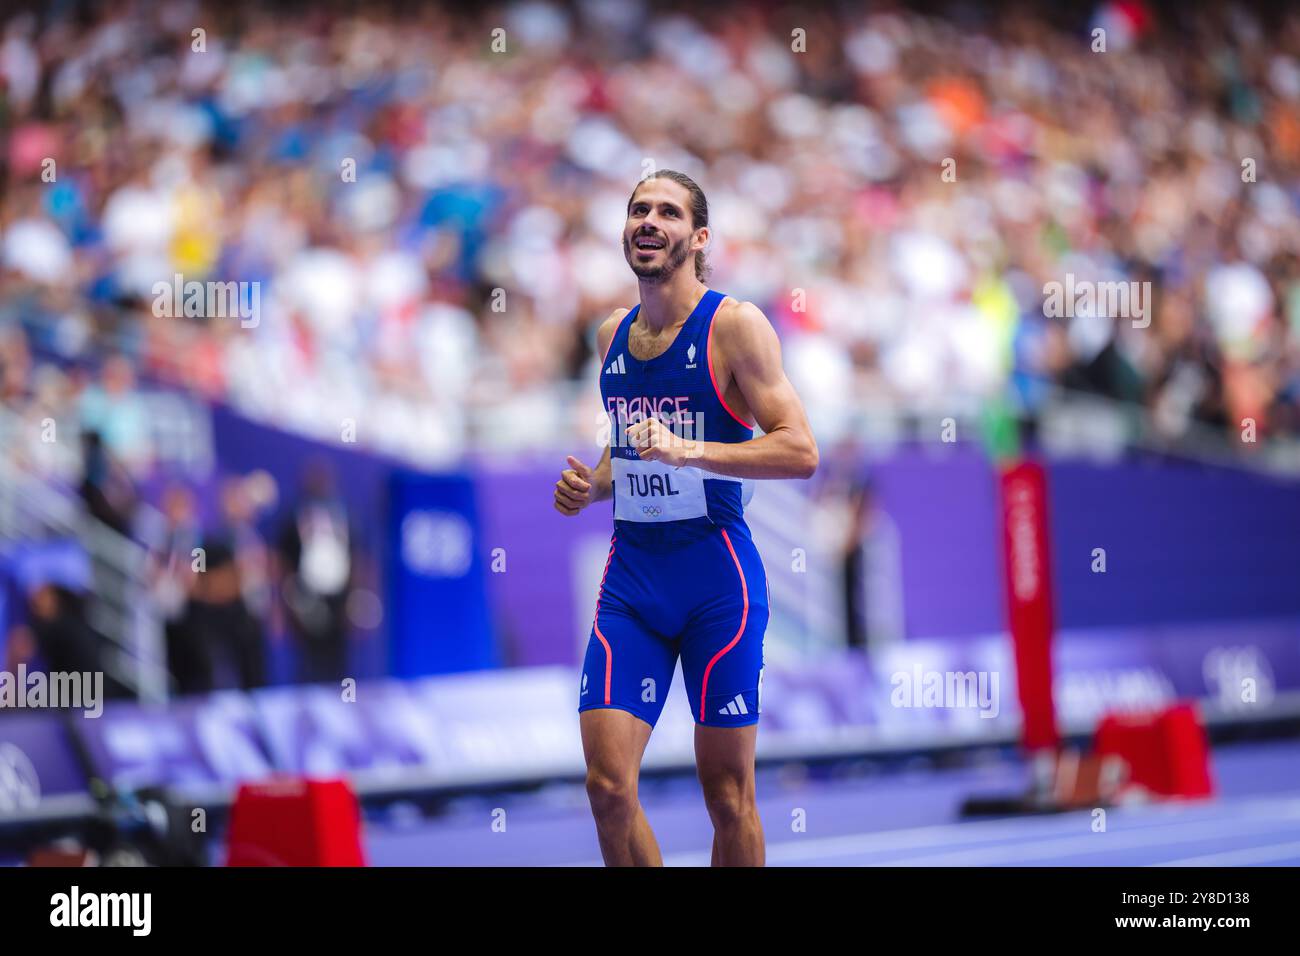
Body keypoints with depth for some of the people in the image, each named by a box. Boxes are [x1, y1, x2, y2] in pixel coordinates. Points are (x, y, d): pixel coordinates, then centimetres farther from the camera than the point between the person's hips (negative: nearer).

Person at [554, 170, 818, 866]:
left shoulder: (734, 325, -7)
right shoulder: (613, 334, 12)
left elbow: (800, 451, -14)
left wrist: (688, 450, -24)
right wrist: (591, 485, 8)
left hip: (715, 570, -5)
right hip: (630, 572, 5)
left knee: (727, 792, 2)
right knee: (607, 785, -6)